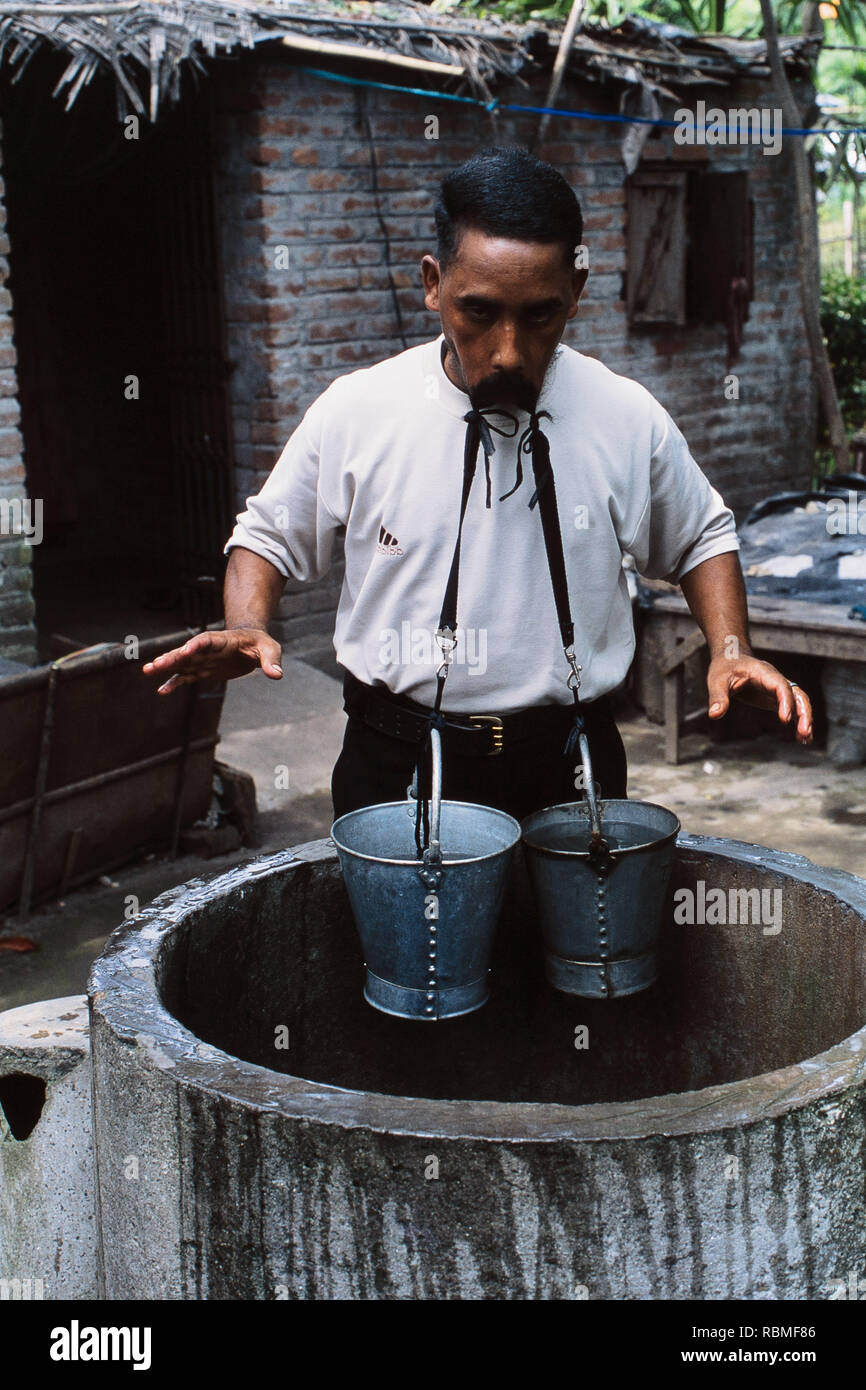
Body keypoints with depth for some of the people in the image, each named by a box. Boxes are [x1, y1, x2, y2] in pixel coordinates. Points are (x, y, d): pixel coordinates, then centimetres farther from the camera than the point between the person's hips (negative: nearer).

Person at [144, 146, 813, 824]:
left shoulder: (629, 418, -5)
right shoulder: (353, 411, -8)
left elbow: (702, 538, 12)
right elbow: (268, 535, 7)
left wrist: (731, 650, -4)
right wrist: (248, 628, -12)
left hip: (569, 772, 1)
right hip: (396, 769, -1)